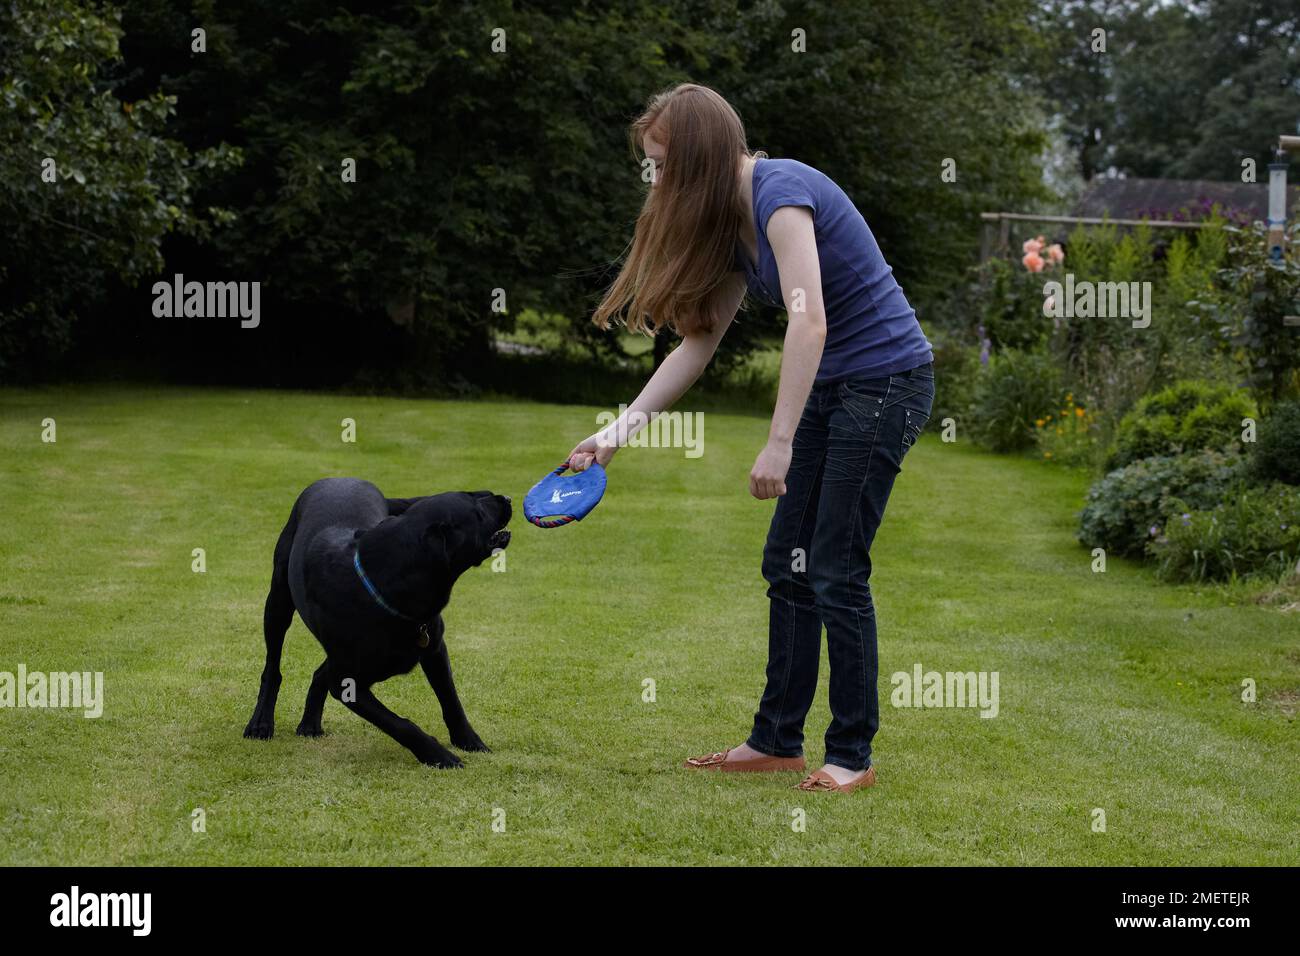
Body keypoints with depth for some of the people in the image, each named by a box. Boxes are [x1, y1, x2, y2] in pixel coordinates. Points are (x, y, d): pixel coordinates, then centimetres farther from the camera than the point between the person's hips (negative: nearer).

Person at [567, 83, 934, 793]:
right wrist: (619, 431, 8)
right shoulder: (730, 219, 9)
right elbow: (698, 341, 13)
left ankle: (852, 756, 2)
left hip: (887, 381, -9)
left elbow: (809, 321, -29)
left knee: (836, 571, -7)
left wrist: (779, 444, -31)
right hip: (831, 388, 9)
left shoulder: (781, 192, -20)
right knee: (787, 563, 9)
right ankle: (777, 739, 17)